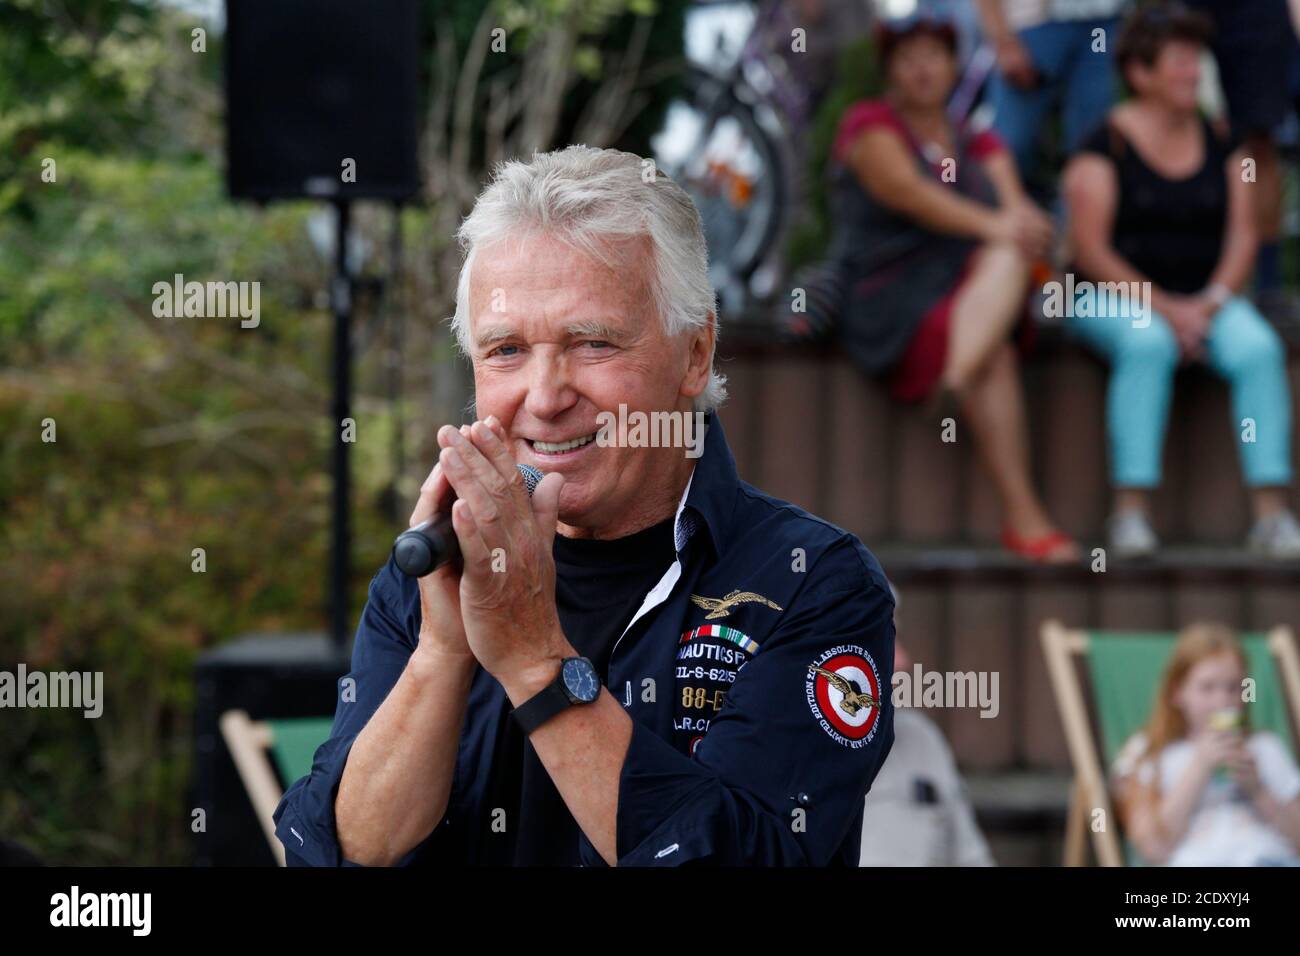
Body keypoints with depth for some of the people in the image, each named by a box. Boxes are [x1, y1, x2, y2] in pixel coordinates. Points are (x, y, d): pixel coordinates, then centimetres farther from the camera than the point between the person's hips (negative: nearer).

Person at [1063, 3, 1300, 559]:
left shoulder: (1217, 144, 10)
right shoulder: (1105, 147, -5)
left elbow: (1242, 235, 6)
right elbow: (1089, 249, -12)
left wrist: (1211, 301, -12)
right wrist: (1164, 308, -18)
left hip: (1205, 299, 4)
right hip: (1114, 298, -4)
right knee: (1148, 346, -37)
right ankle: (1130, 512, -37)